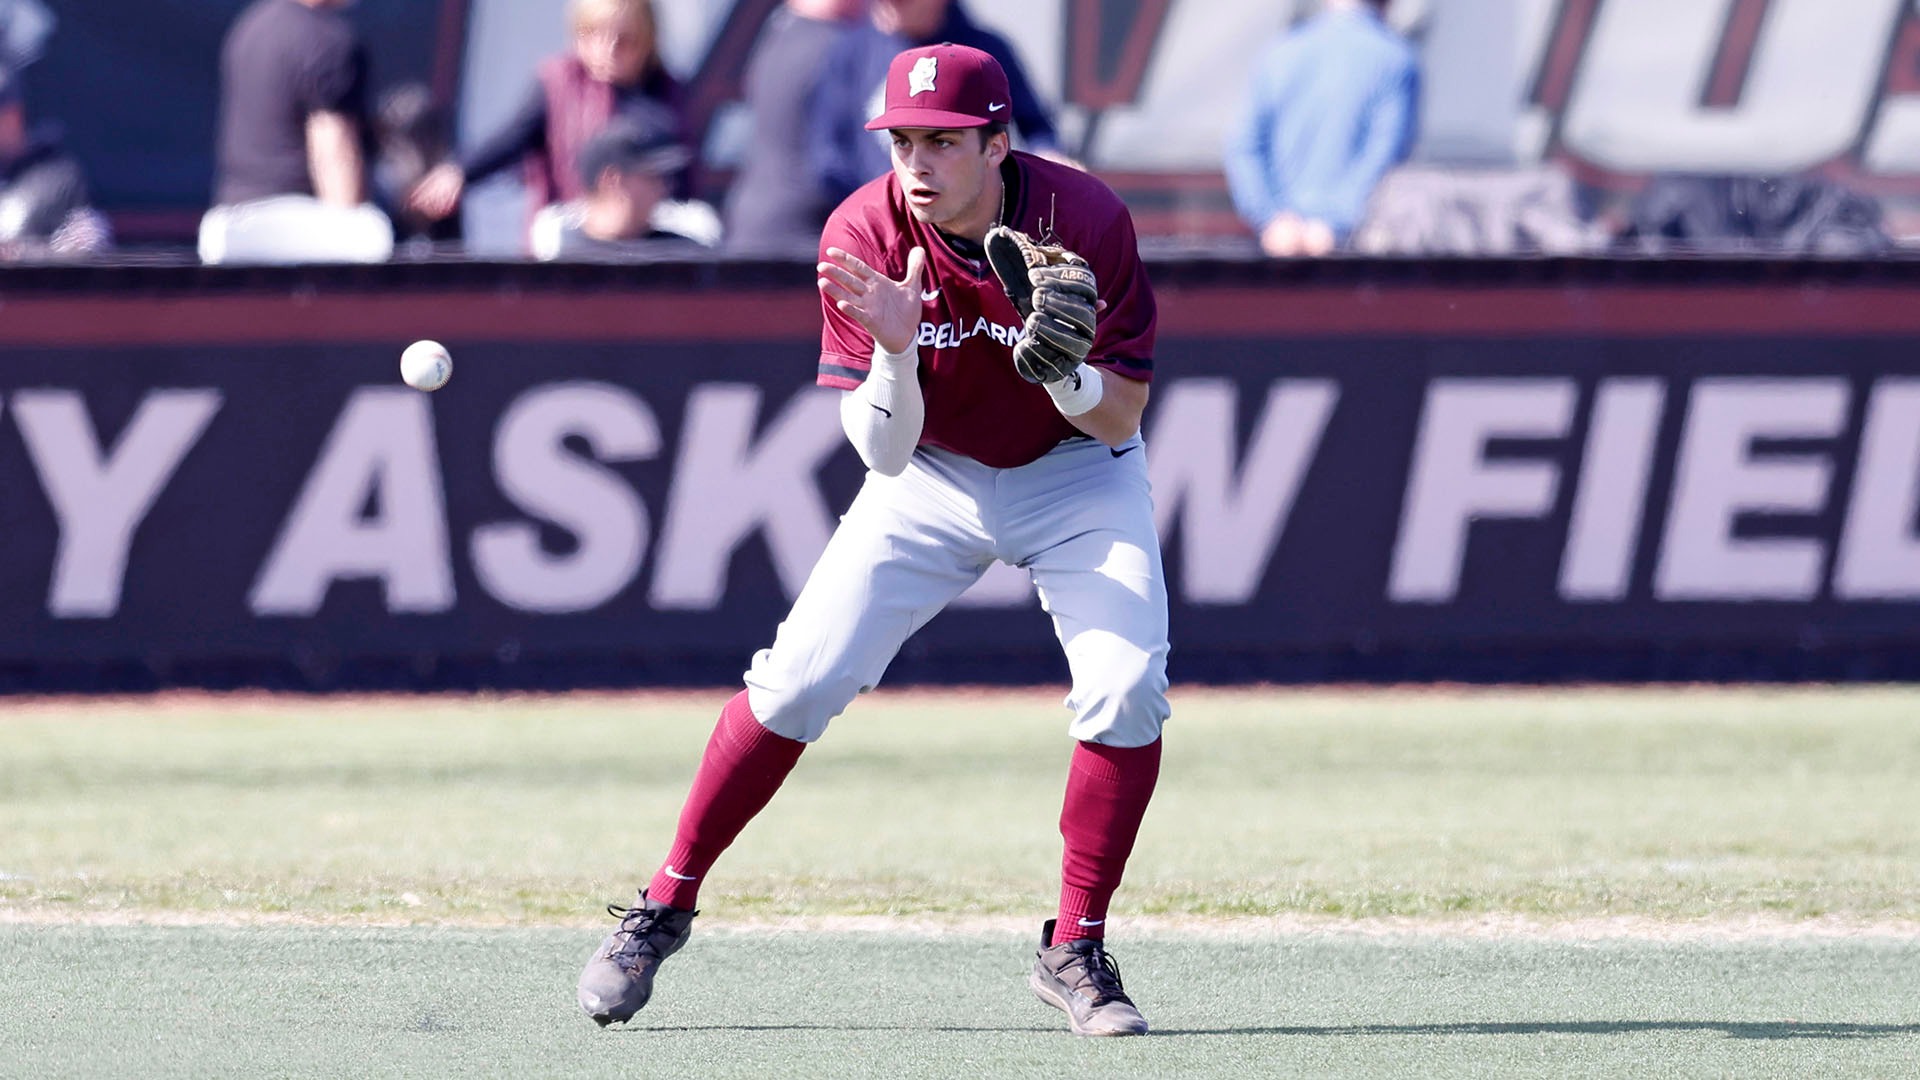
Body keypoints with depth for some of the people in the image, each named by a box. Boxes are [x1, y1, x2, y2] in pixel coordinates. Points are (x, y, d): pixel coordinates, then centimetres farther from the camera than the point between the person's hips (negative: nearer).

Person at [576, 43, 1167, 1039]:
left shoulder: (1087, 219, -24)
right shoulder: (864, 235, -22)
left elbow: (1120, 420, -18)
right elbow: (885, 453, -23)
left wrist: (1059, 369, -39)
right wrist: (895, 350, -42)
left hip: (1074, 468, -1)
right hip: (932, 476, 1)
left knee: (1127, 688, -20)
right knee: (799, 677, -10)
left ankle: (1074, 955, -4)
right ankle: (663, 908, 6)